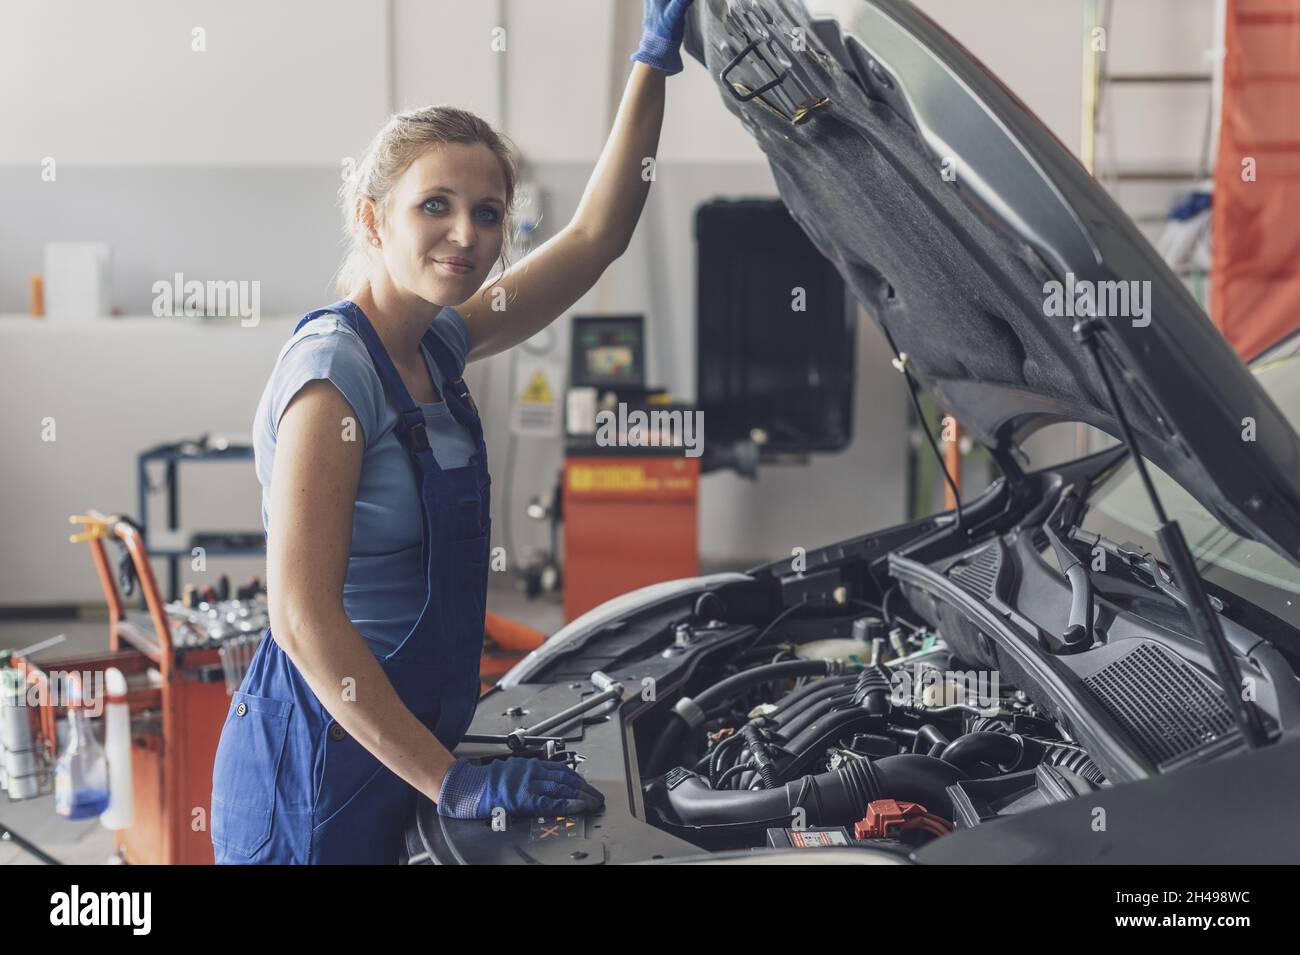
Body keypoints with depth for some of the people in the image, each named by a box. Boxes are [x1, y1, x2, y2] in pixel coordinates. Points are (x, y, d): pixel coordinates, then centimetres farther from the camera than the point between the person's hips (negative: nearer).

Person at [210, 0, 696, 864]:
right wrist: (452, 782, -24)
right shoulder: (334, 370, -20)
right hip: (318, 764, -8)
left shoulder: (438, 348, 5)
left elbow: (597, 235, 13)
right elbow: (303, 618, -25)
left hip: (394, 752, 8)